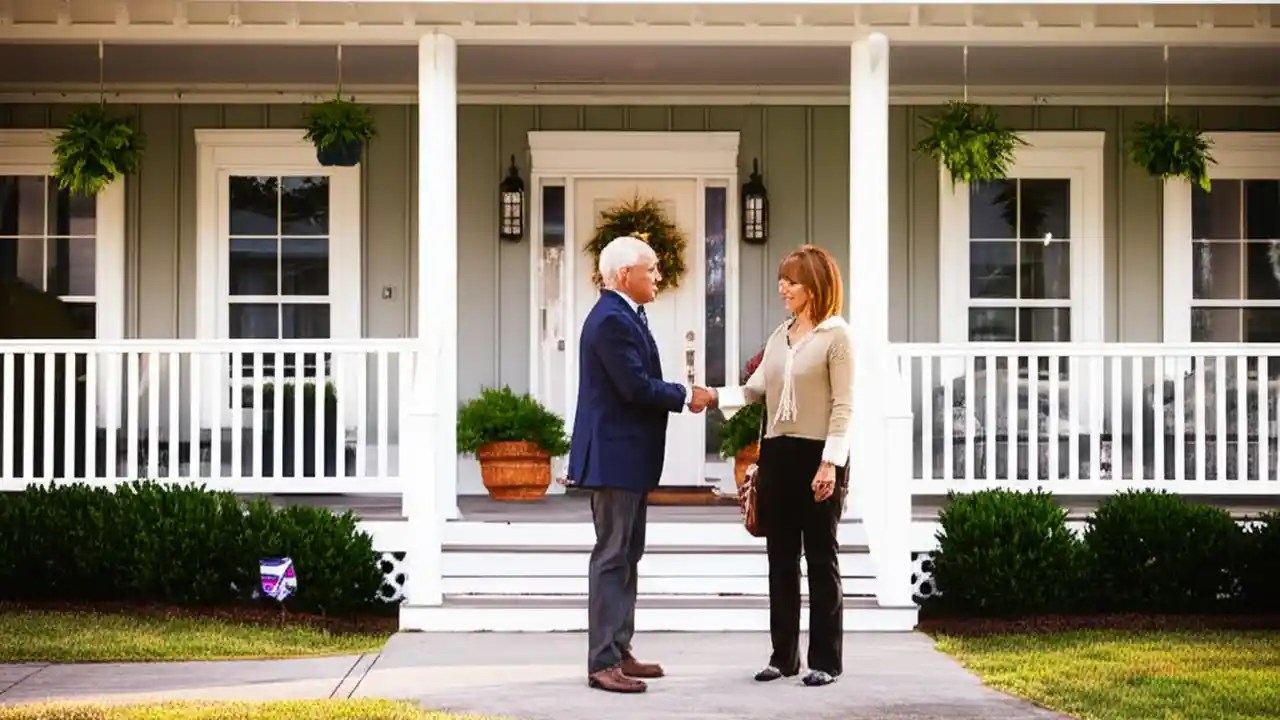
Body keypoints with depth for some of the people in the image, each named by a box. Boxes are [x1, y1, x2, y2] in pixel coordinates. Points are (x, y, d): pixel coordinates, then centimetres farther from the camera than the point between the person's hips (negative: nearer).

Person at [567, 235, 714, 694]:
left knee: (626, 555, 15)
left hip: (629, 457, 11)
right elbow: (636, 386, -23)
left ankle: (619, 652, 22)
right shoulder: (612, 319, -18)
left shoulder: (624, 316, 15)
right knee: (612, 557, -7)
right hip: (614, 457, -11)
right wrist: (687, 396, -12)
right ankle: (603, 663, -3)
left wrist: (681, 394, 2)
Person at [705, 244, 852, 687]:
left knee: (821, 558, 1)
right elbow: (755, 389, 6)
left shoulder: (836, 335, -6)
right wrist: (717, 396, -11)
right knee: (781, 558, 10)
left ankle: (826, 659, 8)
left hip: (817, 455, -7)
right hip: (777, 453, 7)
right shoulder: (779, 336, 14)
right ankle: (784, 655, 17)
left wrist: (830, 462, -18)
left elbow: (843, 405, -12)